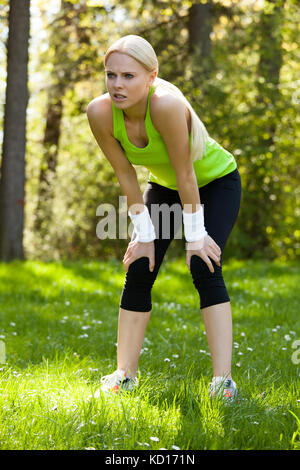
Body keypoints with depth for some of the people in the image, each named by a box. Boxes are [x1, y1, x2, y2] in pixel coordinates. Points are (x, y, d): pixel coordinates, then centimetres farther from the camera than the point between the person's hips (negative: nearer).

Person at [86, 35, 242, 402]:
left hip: (215, 181, -5)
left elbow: (185, 173, -31)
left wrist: (196, 234, -23)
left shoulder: (166, 104, -39)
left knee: (204, 269, -20)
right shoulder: (100, 113, -25)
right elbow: (126, 175, -14)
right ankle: (124, 375, 6)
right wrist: (143, 233, -10)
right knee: (138, 272, -2)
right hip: (164, 186, 5)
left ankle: (223, 380, -19)